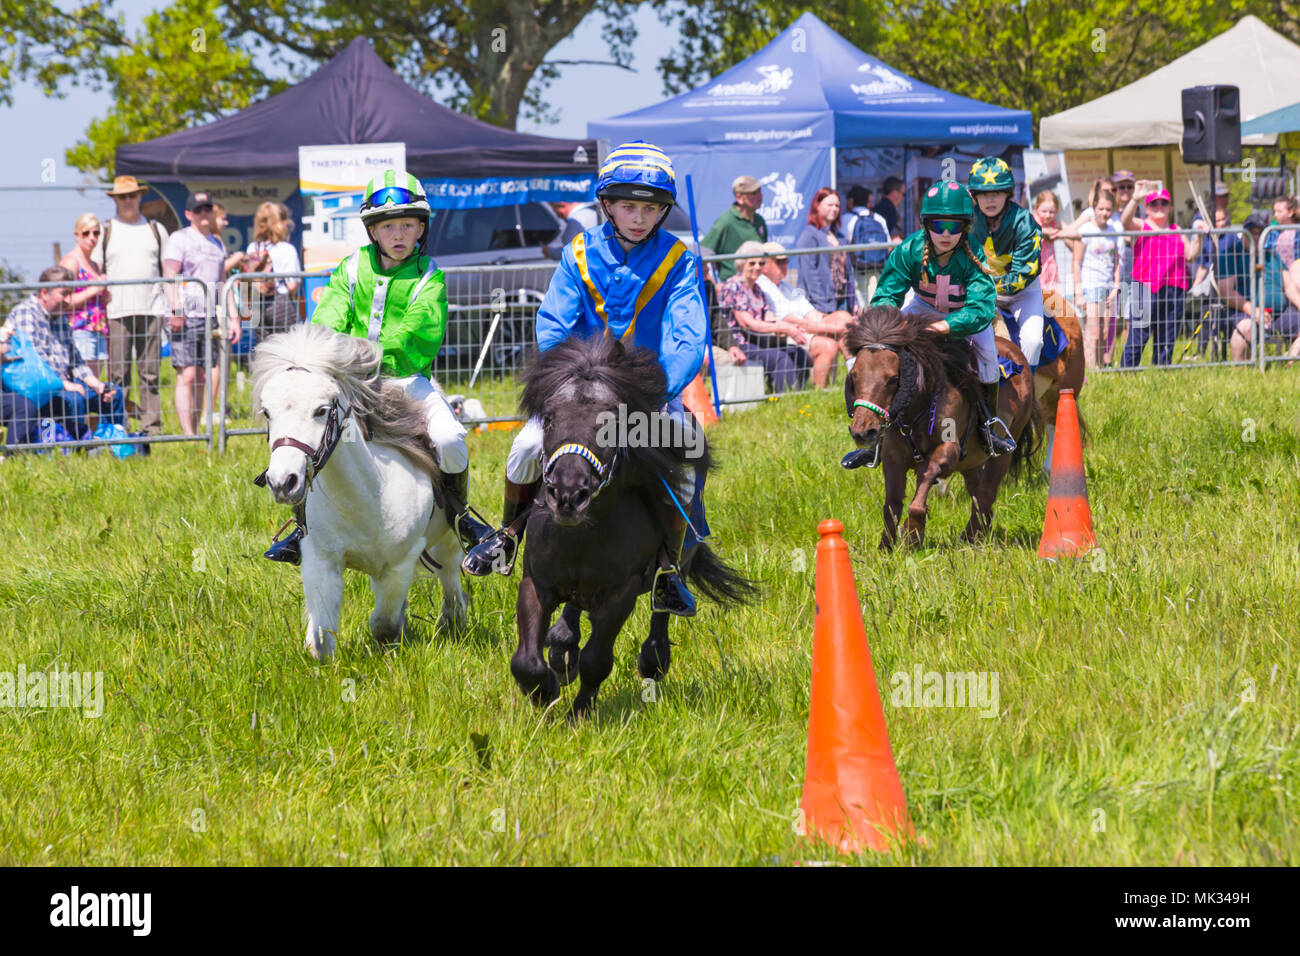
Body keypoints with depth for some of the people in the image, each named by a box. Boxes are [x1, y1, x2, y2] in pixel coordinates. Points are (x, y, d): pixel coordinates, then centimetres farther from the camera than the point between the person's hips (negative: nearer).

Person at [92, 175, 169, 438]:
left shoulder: (156, 229, 16)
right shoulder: (105, 231, 10)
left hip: (151, 308, 1)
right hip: (117, 310, -1)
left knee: (150, 373, 0)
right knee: (118, 375, -4)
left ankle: (152, 427, 2)